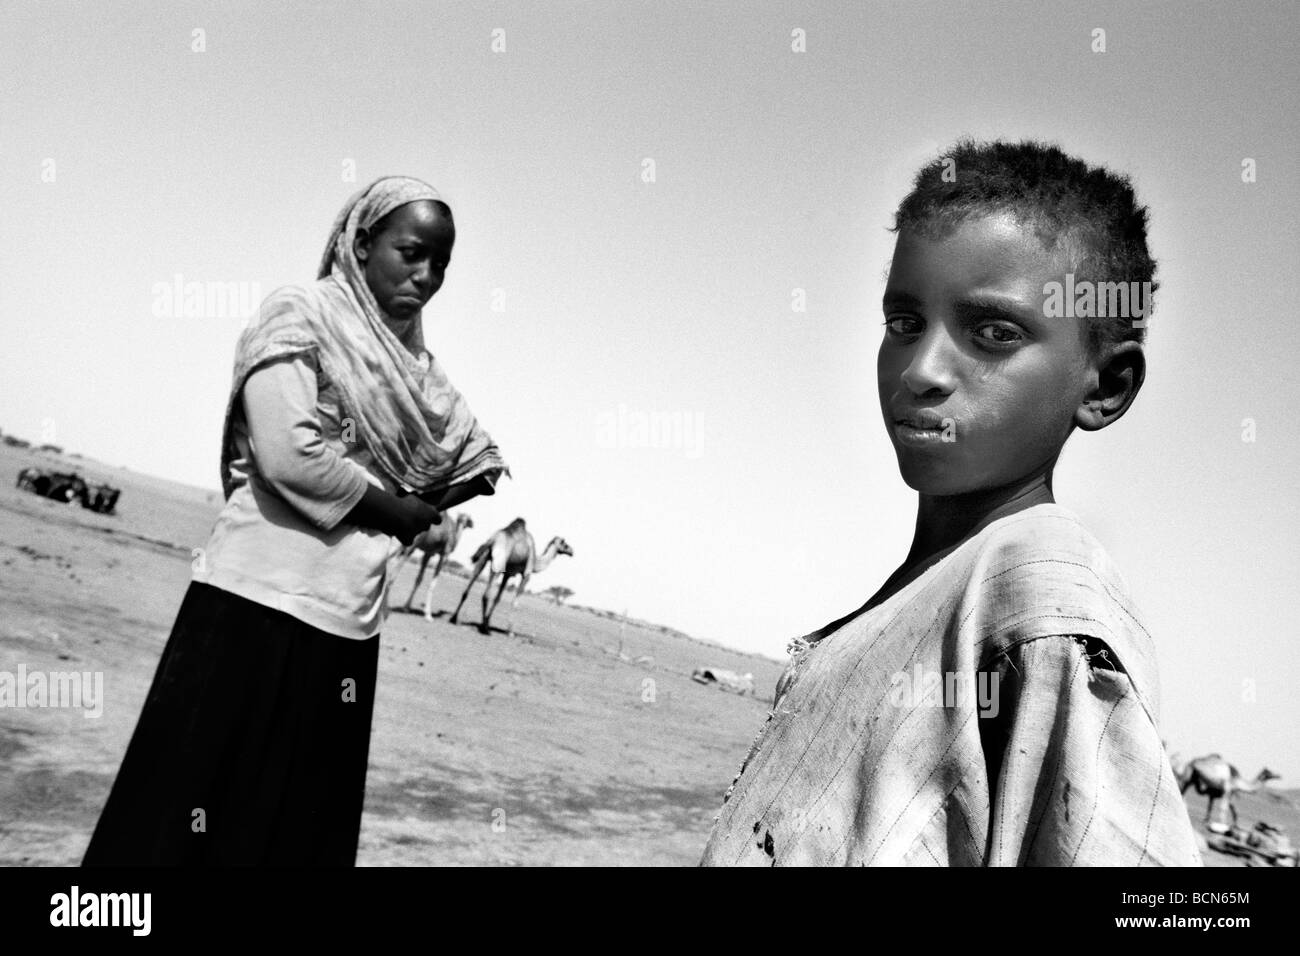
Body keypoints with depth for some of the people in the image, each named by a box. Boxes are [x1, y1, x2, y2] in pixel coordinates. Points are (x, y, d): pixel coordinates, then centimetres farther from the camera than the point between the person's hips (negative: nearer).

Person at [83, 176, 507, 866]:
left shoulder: (409, 358, 15)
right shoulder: (300, 315, -3)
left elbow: (470, 462, 20)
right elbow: (288, 453, -16)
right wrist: (400, 512, -5)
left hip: (349, 621, 7)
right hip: (263, 600, -7)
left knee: (309, 825, 9)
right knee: (183, 819, -3)